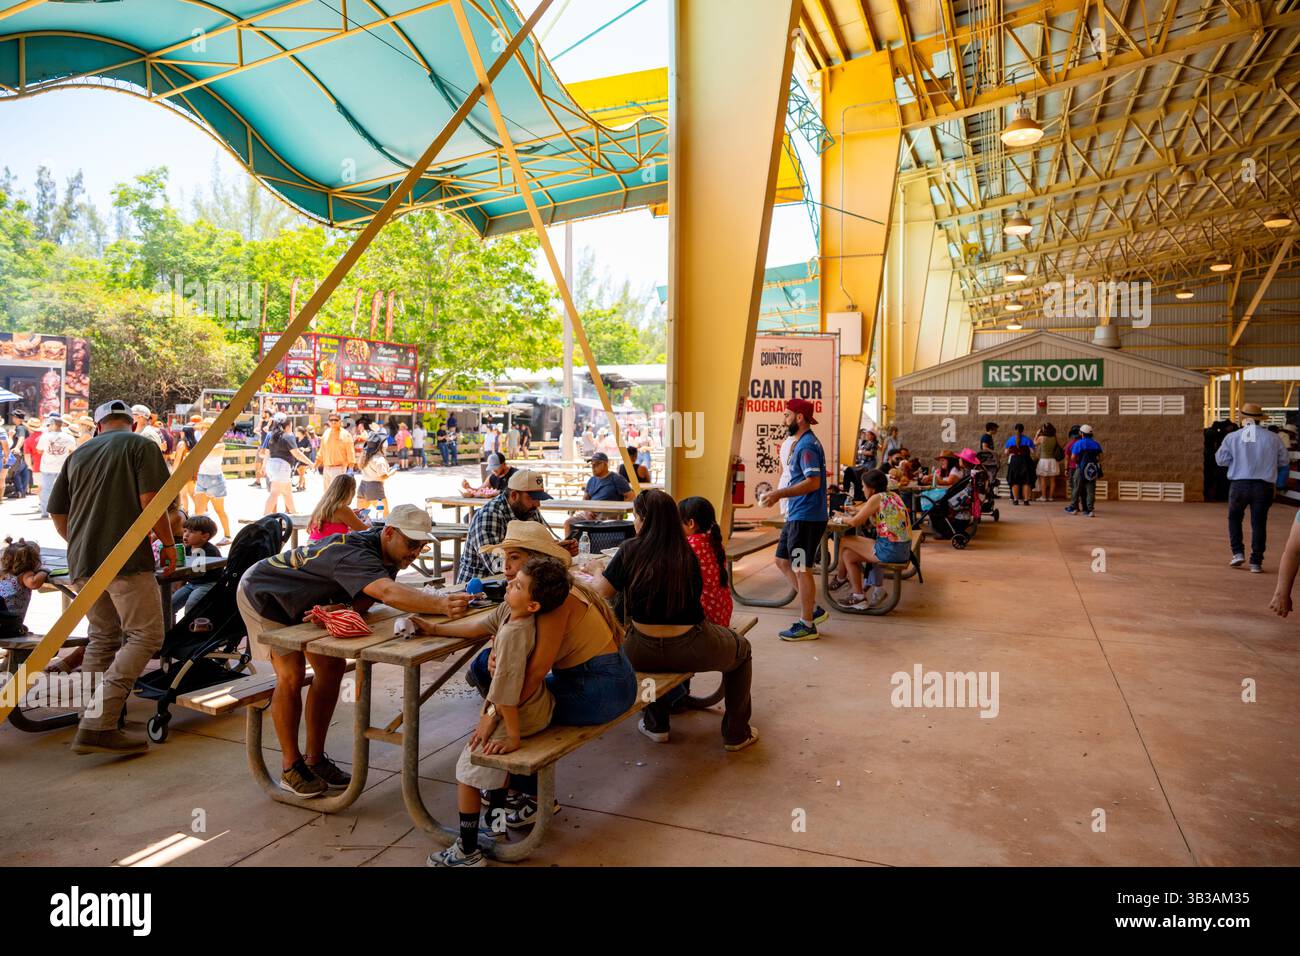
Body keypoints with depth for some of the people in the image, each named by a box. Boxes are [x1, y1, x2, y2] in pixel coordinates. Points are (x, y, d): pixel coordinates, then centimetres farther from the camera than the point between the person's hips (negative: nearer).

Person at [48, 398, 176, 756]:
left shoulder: (78, 454, 18)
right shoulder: (142, 446, 1)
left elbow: (57, 515, 19)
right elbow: (151, 501, -10)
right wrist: (168, 543, -1)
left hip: (81, 563, 7)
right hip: (127, 559, -7)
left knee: (103, 638, 17)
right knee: (145, 635, -4)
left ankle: (92, 724, 18)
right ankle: (97, 726, -13)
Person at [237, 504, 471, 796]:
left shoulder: (385, 553, -11)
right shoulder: (355, 554, -40)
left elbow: (363, 601, -17)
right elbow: (388, 593, -58)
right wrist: (442, 604, -69)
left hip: (300, 603, 9)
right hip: (262, 594, -8)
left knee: (331, 668, 2)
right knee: (292, 674, -16)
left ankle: (314, 758, 13)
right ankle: (291, 769, -1)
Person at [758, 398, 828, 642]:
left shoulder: (807, 446, -16)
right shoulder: (801, 442, 16)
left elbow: (813, 482, -25)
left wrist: (780, 493, -25)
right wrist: (780, 495, 18)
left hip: (806, 518, -11)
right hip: (797, 515, 11)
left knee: (802, 569, -2)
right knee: (783, 561, 16)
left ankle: (807, 625, 9)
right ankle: (814, 609, 22)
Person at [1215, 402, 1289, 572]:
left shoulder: (1232, 437, -3)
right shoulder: (1272, 438, -1)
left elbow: (1221, 459, -2)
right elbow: (1285, 460, 7)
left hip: (1239, 484, 0)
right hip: (1263, 486, 1)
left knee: (1234, 517, 19)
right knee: (1258, 523, 5)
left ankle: (1238, 552, 9)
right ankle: (1256, 563, 5)